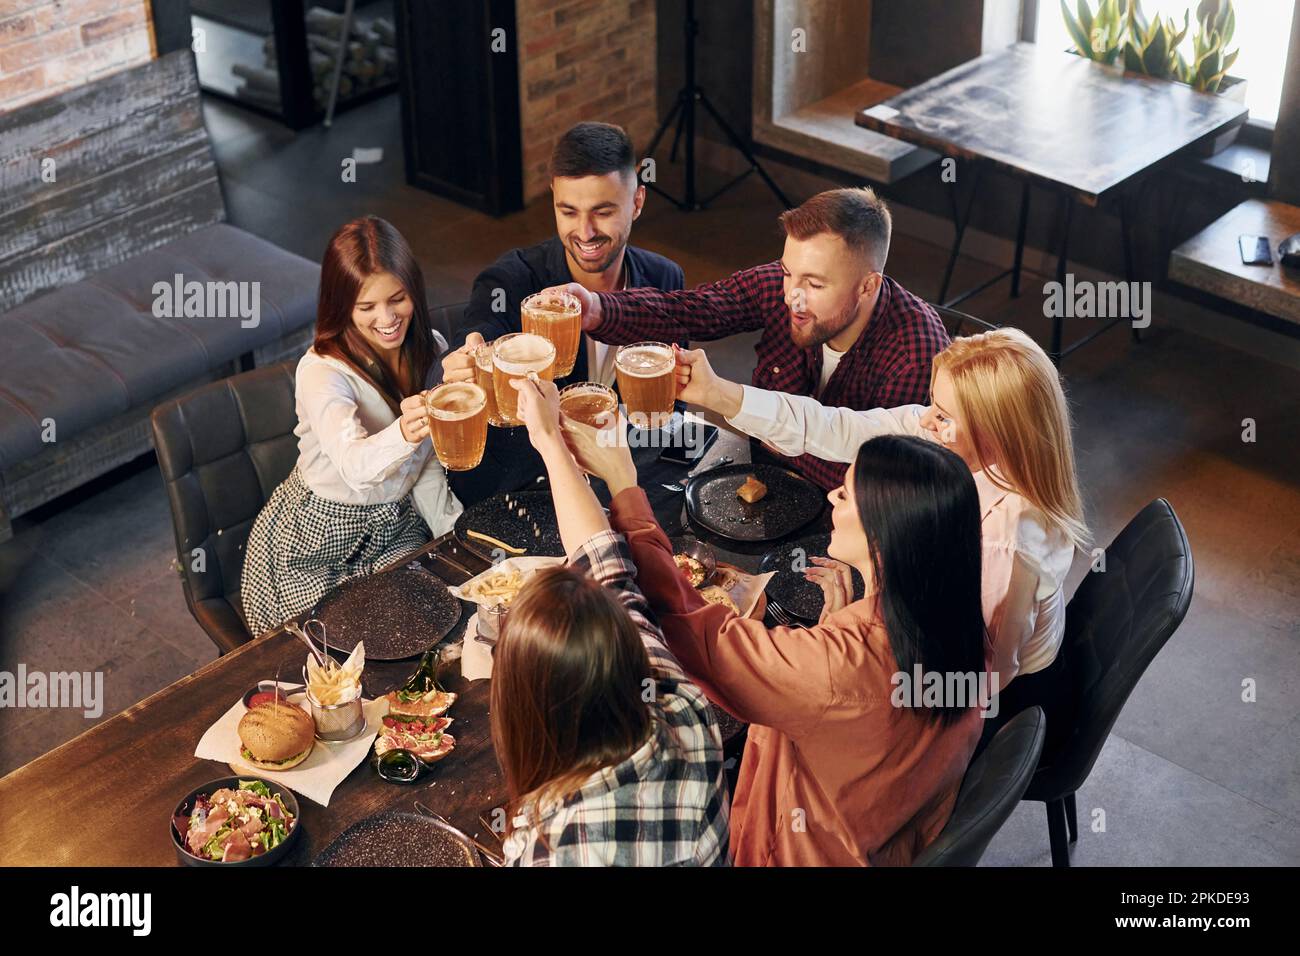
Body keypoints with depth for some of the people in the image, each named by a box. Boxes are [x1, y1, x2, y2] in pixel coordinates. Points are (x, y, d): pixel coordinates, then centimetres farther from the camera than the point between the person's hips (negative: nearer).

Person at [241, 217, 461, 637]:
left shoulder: (428, 349, -5)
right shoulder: (321, 373, -26)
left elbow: (426, 460, 6)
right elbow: (355, 465, -45)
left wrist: (451, 527, -5)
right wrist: (402, 434, -65)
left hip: (396, 523, 5)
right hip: (319, 539, -5)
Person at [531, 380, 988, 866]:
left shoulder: (842, 669, -37)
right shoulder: (959, 632, -15)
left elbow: (677, 621, -30)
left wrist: (622, 485, -23)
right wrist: (843, 610, -3)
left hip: (813, 854, -7)